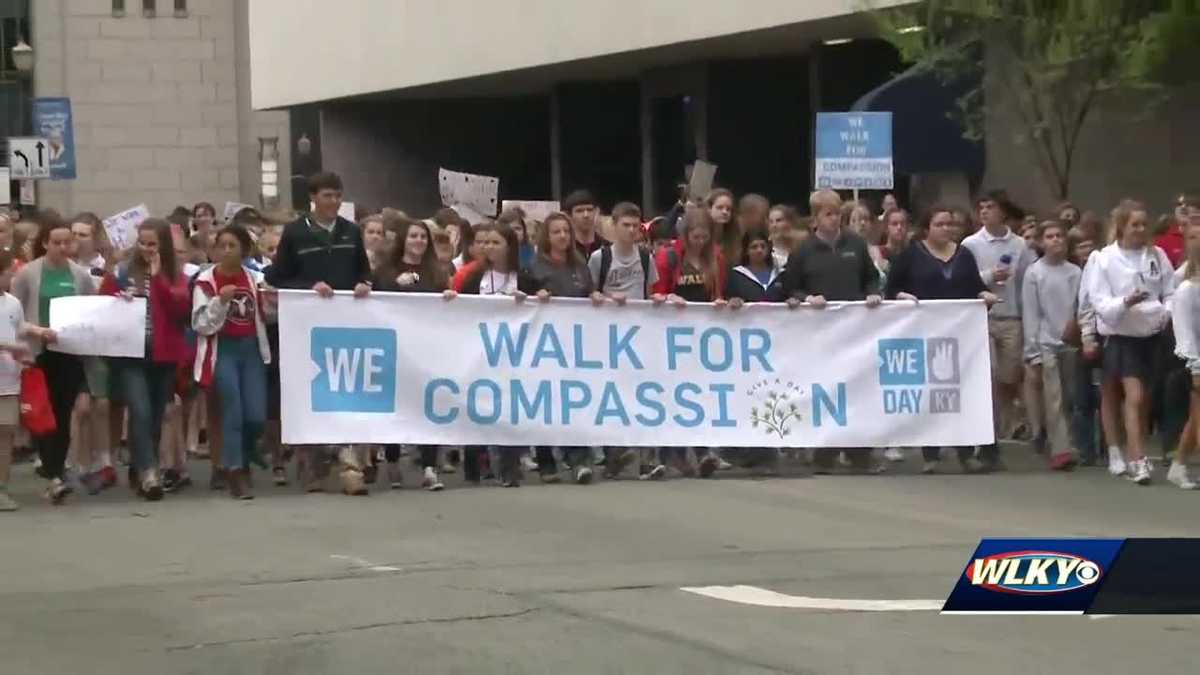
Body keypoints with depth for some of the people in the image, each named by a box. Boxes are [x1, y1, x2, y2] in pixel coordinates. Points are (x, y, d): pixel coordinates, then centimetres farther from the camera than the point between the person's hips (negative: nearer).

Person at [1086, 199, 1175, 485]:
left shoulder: (1157, 256, 3)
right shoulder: (1105, 258, -7)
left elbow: (1170, 292, 6)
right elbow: (1100, 301, -10)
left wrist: (1166, 312, -13)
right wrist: (1125, 303, -28)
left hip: (1152, 333, 4)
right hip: (1122, 334, -4)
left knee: (1142, 400, 12)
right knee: (1134, 397, -14)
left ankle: (1133, 455, 25)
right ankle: (1137, 462, -15)